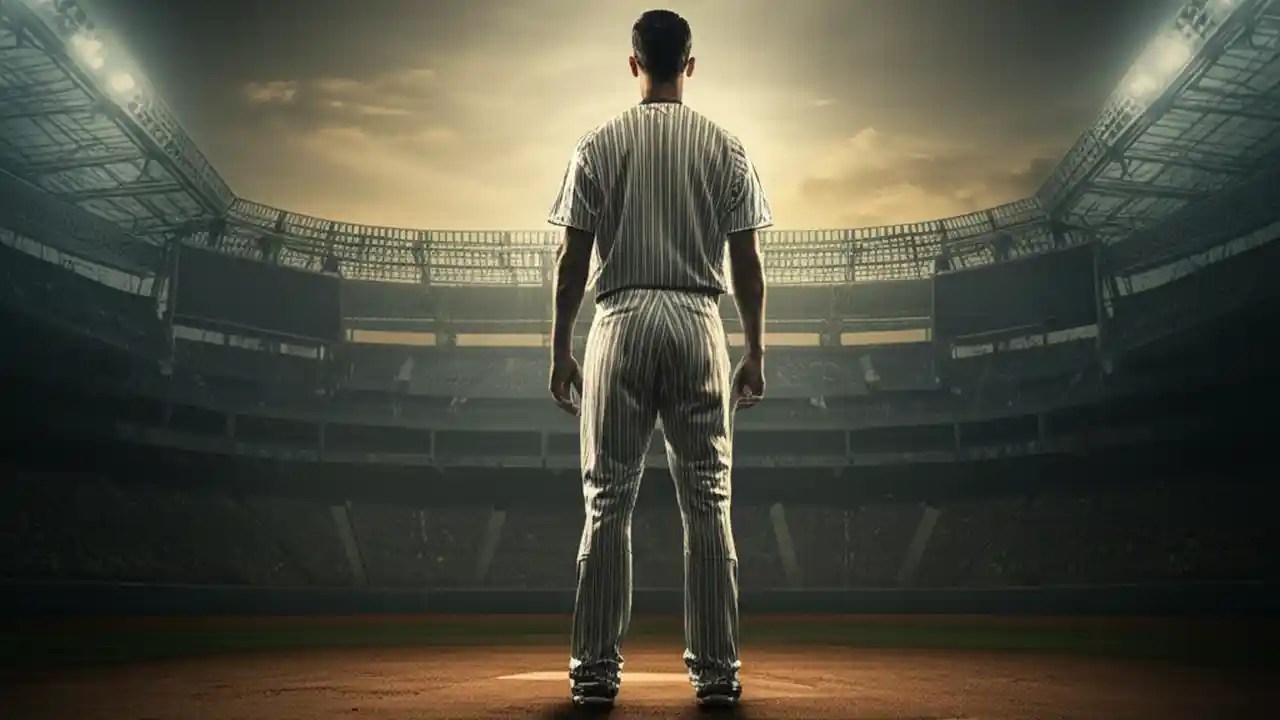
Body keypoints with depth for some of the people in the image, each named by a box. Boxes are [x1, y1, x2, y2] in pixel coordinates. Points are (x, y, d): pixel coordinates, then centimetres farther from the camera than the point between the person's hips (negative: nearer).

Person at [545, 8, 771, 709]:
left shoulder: (599, 145, 2)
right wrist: (755, 352, 9)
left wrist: (560, 350, 6)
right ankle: (715, 669, 8)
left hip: (621, 322, 0)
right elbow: (748, 263, 2)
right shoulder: (725, 146, 5)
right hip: (698, 322, 1)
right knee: (707, 500, 5)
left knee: (608, 500, 4)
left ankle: (596, 669, 7)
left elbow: (573, 258, 0)